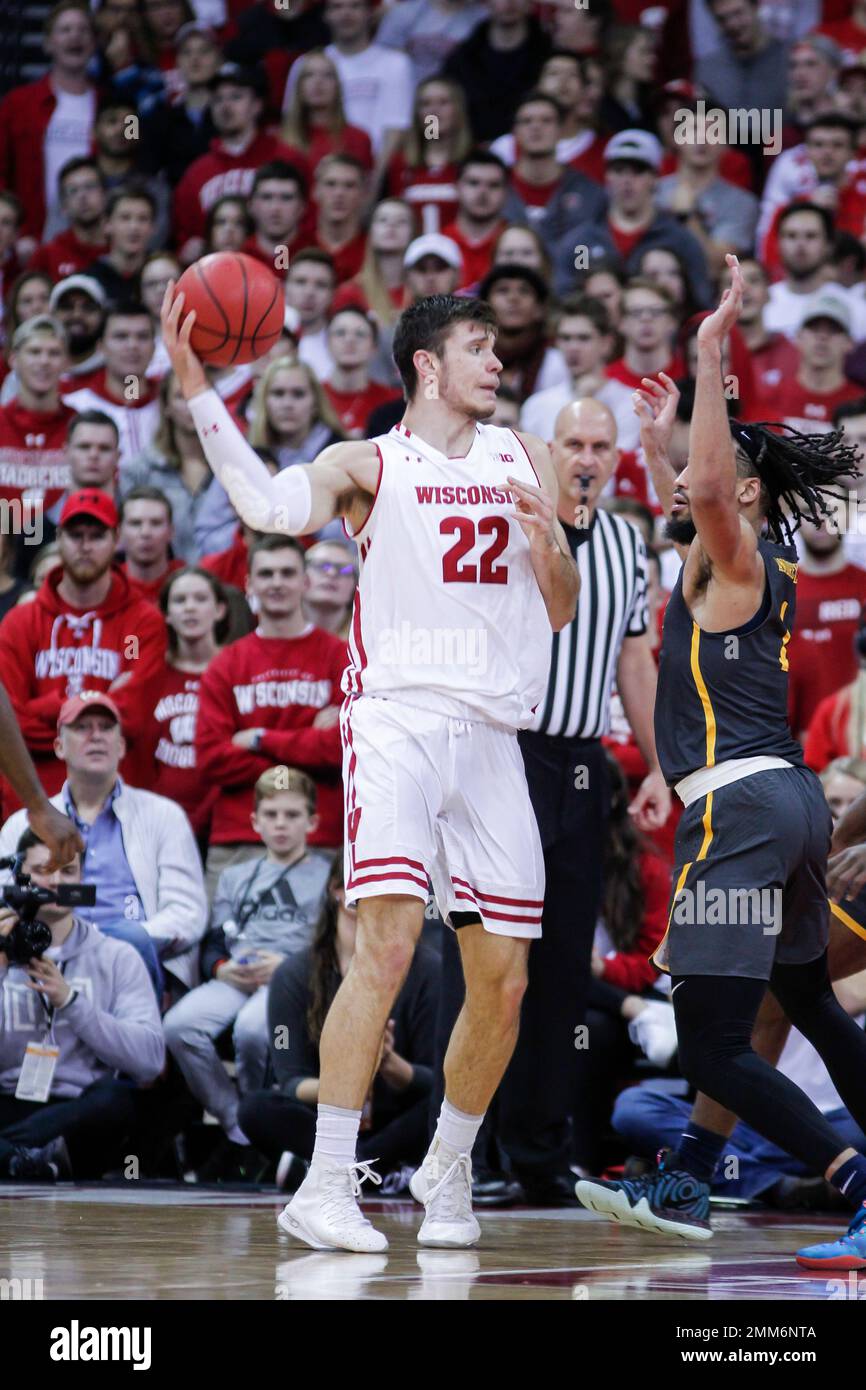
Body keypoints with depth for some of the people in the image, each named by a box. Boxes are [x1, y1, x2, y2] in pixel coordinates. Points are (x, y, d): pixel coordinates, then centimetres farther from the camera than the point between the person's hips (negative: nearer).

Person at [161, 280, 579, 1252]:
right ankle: (324, 1186, -20)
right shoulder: (368, 464, 2)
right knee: (390, 940, -21)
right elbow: (271, 504, -19)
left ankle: (447, 1171, 25)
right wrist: (198, 392, -26)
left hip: (492, 734, 5)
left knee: (503, 981, 5)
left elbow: (560, 613, 20)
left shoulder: (524, 461, 17)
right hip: (397, 720, -5)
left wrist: (546, 539, -1)